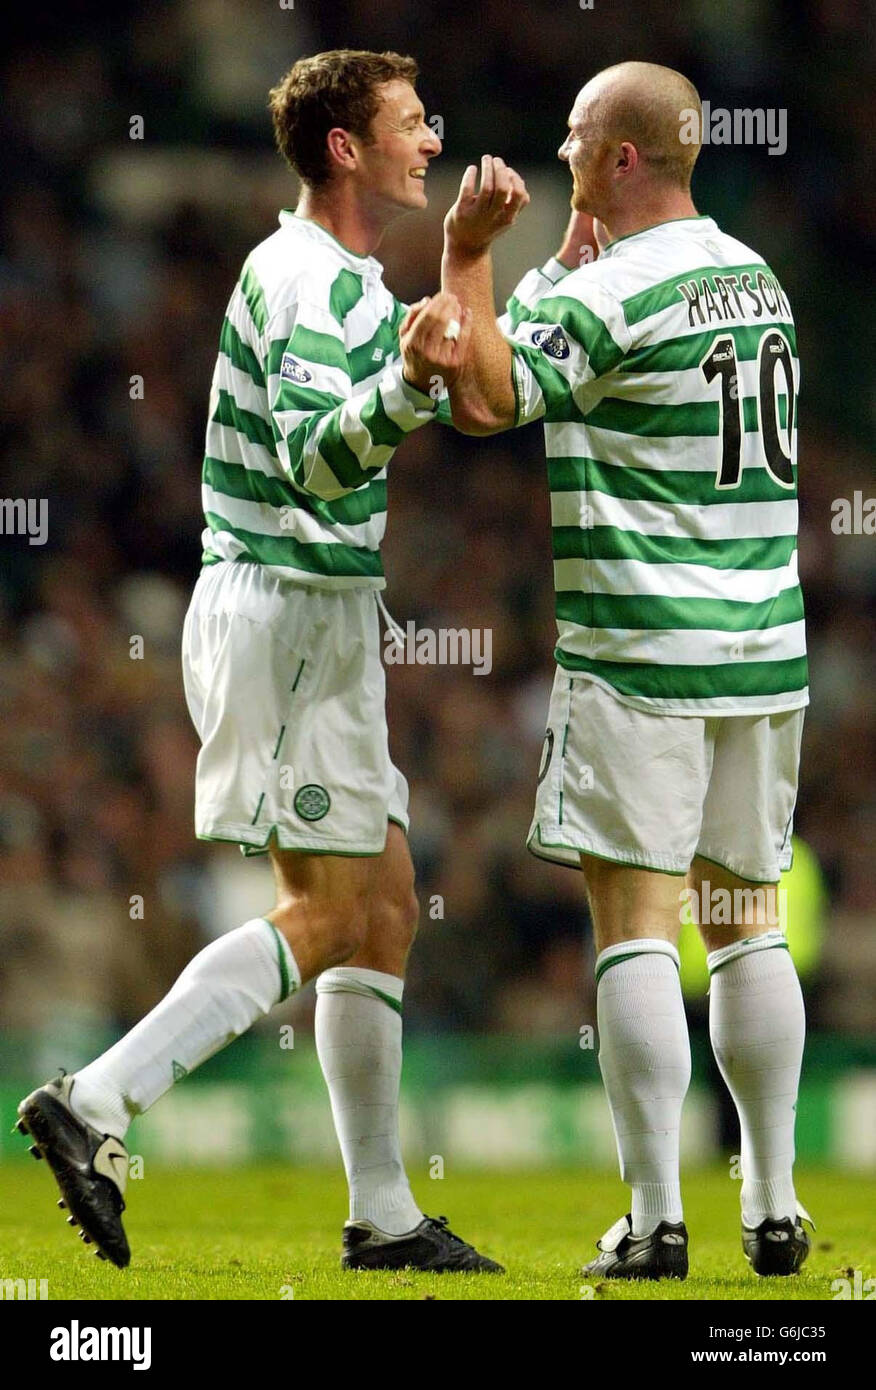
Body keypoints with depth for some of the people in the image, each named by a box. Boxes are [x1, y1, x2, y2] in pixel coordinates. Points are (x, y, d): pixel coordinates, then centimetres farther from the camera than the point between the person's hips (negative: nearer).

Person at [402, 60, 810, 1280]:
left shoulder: (614, 293, -13)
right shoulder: (757, 277, 13)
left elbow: (491, 399, -15)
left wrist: (466, 255, -8)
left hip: (639, 657, -7)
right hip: (766, 648, 7)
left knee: (636, 932, -4)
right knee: (749, 925, 12)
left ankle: (655, 1222, -6)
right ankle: (775, 1212, 12)